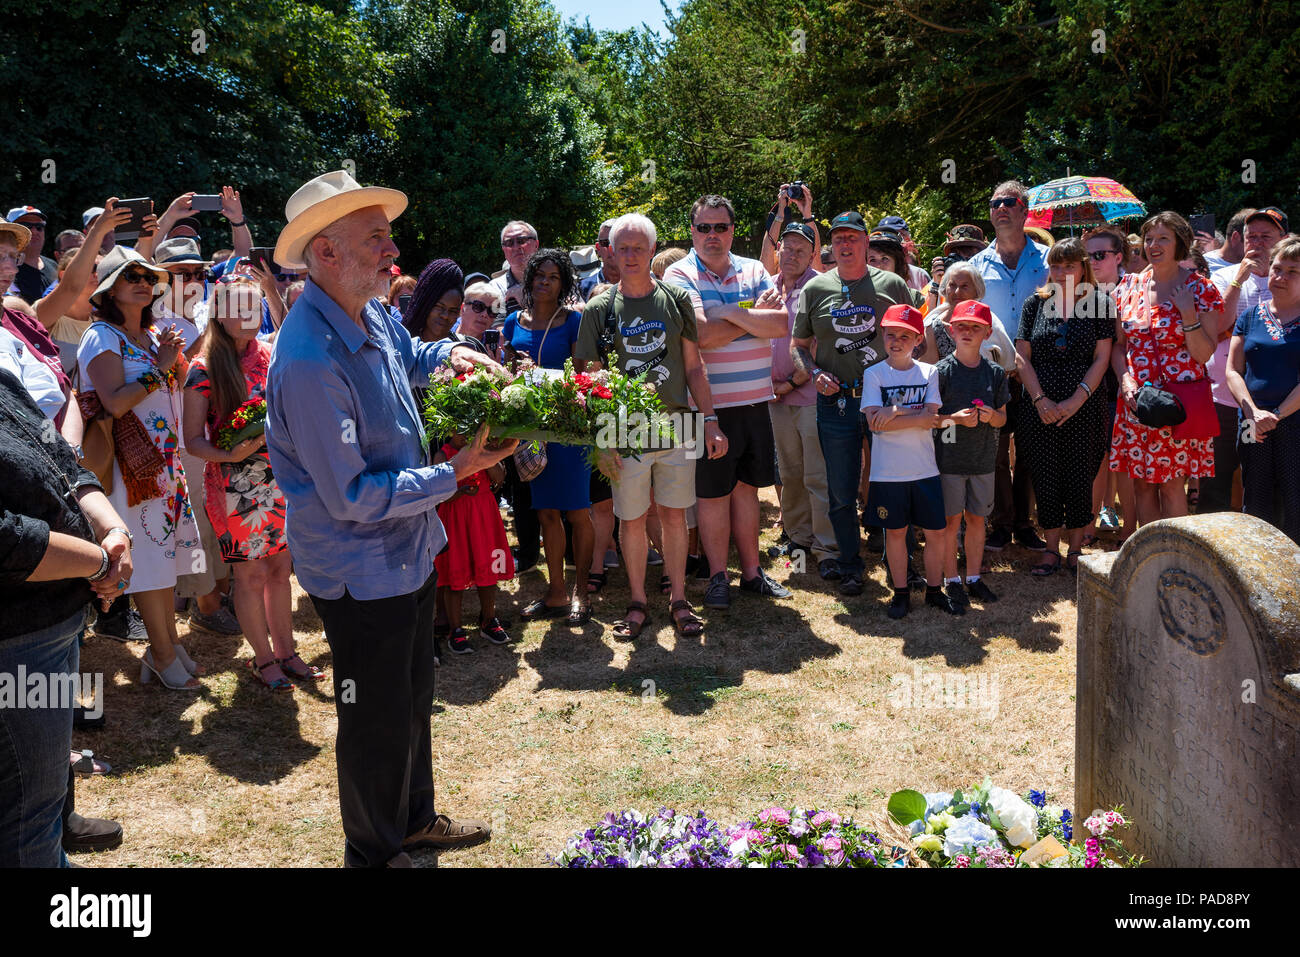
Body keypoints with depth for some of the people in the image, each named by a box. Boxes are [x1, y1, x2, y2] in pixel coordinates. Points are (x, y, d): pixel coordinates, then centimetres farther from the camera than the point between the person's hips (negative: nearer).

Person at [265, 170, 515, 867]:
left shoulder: (374, 314, 0)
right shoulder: (309, 359, -29)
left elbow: (410, 356, 26)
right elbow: (352, 497, -27)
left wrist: (450, 352, 4)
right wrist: (455, 474, -21)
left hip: (408, 549, 9)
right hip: (361, 569, -9)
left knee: (414, 697, 25)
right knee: (377, 723, 10)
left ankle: (415, 818, 47)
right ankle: (373, 853, 34)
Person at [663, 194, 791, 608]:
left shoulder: (755, 271, 10)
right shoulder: (679, 275, -4)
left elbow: (781, 324, -5)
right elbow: (702, 334, -19)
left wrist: (733, 314, -15)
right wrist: (755, 316, -7)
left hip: (754, 399, 4)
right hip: (709, 403, -4)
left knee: (747, 486, 13)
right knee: (713, 492, 5)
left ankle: (751, 571, 25)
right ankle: (718, 576, 18)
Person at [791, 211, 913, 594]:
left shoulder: (893, 285, 4)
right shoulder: (815, 289, 6)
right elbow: (797, 346, 11)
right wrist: (814, 373, -8)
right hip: (836, 402, 1)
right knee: (841, 493, 8)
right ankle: (849, 565, 25)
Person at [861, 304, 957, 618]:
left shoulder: (928, 373, 3)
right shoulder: (874, 374, -2)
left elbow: (931, 417, -9)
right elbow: (874, 422, -13)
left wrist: (895, 412, -15)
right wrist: (916, 416, -13)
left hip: (925, 468, 2)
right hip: (888, 471, -1)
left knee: (937, 532, 6)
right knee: (896, 531, 8)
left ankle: (935, 590, 23)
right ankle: (901, 592, 22)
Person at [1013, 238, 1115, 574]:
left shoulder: (1100, 303, 2)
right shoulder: (1035, 304, 7)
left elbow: (1101, 358, -3)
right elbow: (1022, 357, 3)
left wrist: (1076, 400, -13)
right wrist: (1040, 399, -8)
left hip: (1084, 406, -1)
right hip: (1040, 407, 1)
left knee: (1080, 477, 3)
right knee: (1045, 479, 3)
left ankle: (1075, 549, 17)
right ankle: (1052, 550, 15)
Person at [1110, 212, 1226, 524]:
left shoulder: (1201, 290, -2)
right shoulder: (1129, 285, 8)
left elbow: (1204, 355, -6)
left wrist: (1188, 313, -18)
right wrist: (1126, 380, -4)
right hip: (1135, 401, 4)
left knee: (1172, 485, -1)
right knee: (1142, 484, 8)